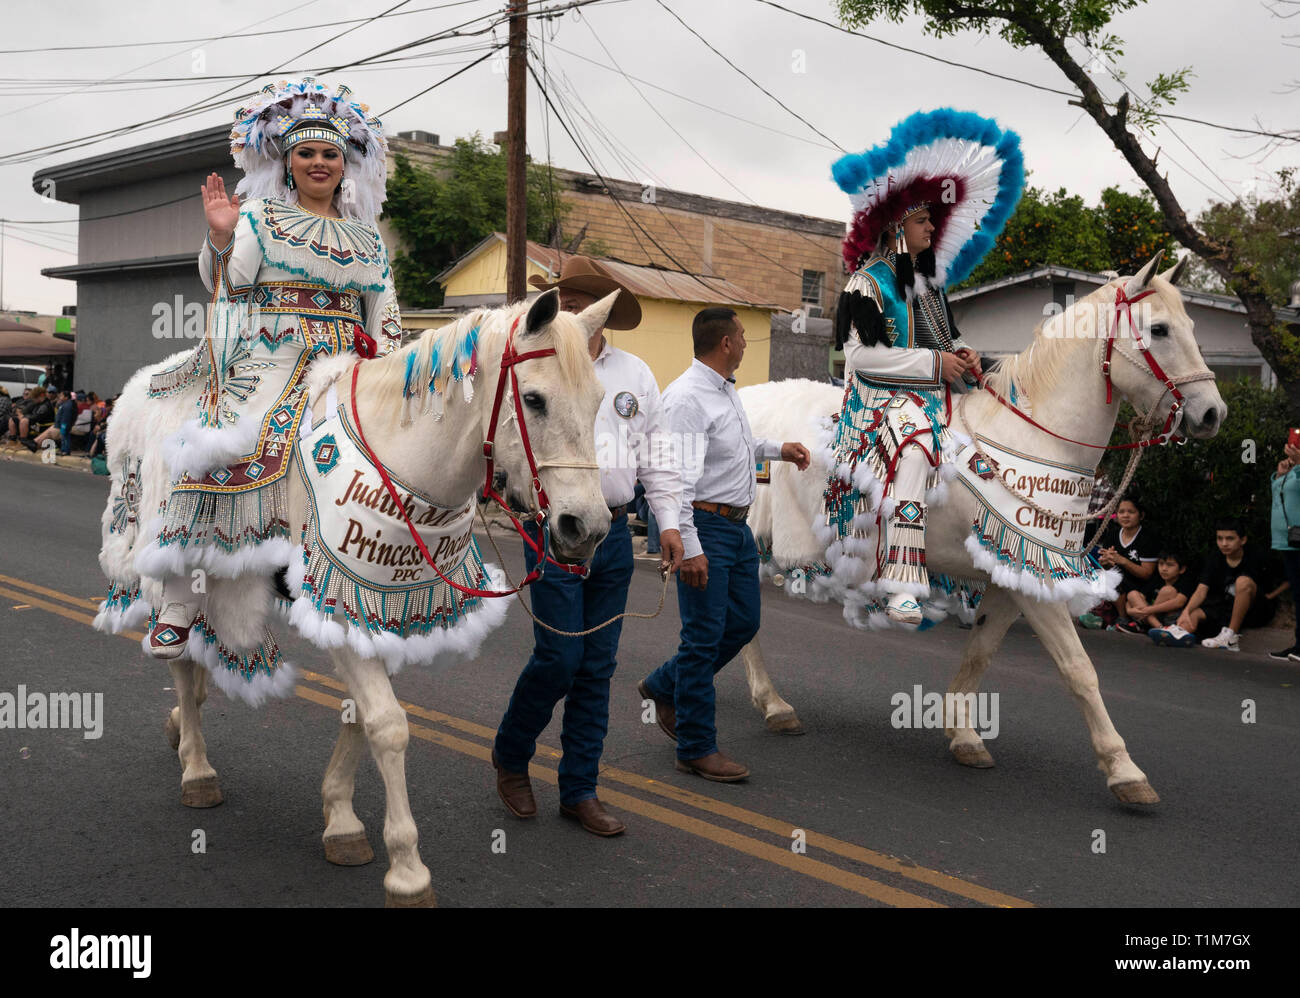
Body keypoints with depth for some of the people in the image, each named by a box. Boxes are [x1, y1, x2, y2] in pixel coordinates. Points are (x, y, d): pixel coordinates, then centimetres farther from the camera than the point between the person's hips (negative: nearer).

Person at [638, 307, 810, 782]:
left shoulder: (726, 391, 12)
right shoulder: (687, 398, -19)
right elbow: (676, 477, -25)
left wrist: (777, 449, 28)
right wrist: (689, 548, -29)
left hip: (737, 525, 10)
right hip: (704, 525, -10)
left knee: (743, 622, 16)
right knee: (704, 636, -3)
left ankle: (664, 687, 32)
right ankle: (696, 748, 8)